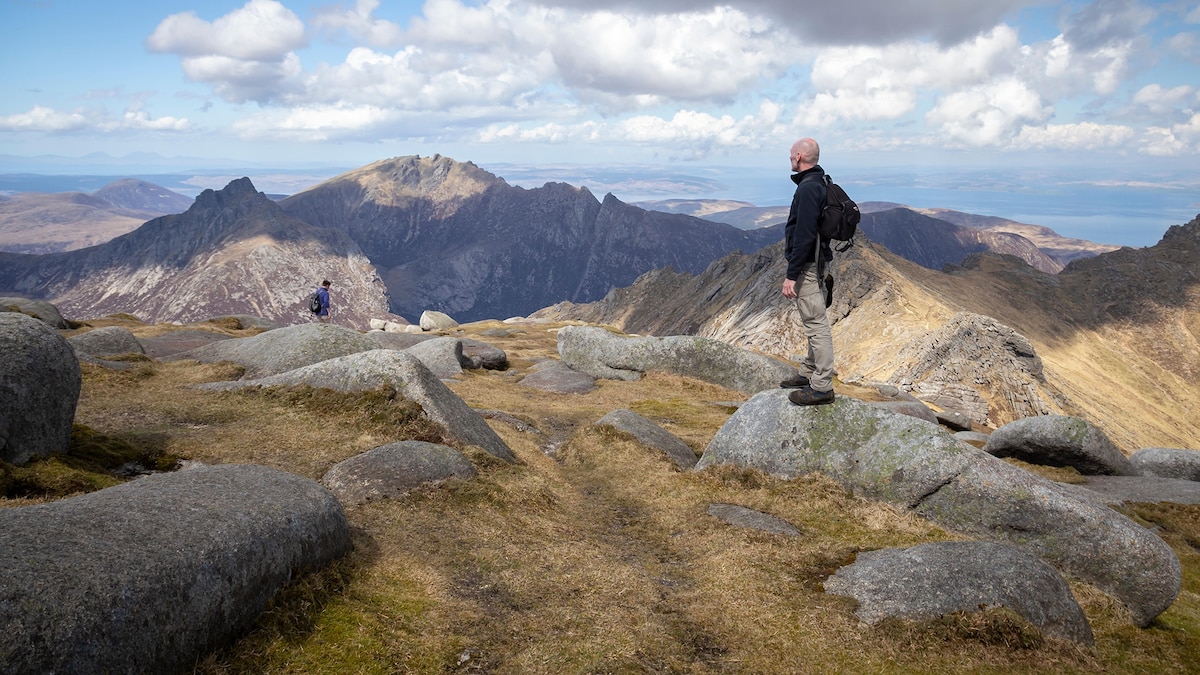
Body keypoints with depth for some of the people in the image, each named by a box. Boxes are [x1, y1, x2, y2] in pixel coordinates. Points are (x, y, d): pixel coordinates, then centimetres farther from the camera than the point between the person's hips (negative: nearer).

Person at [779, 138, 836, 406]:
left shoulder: (808, 188, -20)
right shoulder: (820, 183, 13)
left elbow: (804, 236, -26)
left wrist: (791, 275, -24)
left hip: (807, 266, -11)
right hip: (816, 264, 11)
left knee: (816, 324, -7)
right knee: (814, 322, 18)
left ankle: (822, 387, -3)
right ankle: (809, 373, 31)